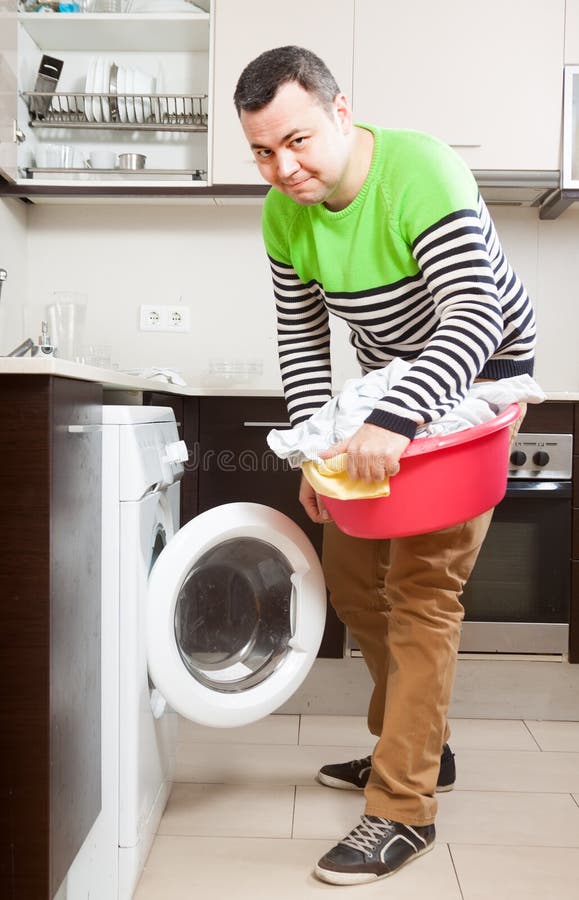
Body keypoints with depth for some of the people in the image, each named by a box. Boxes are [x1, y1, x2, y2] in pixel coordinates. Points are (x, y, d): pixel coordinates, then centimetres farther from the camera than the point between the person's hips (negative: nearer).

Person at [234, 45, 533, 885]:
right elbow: (301, 340, -1)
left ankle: (403, 809, -2)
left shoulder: (421, 171, -27)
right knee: (349, 568, 9)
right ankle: (419, 743, 26)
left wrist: (393, 421, -49)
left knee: (423, 581, -13)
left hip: (478, 376, -7)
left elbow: (474, 320, -35)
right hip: (392, 387, 7)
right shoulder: (284, 213, -7)